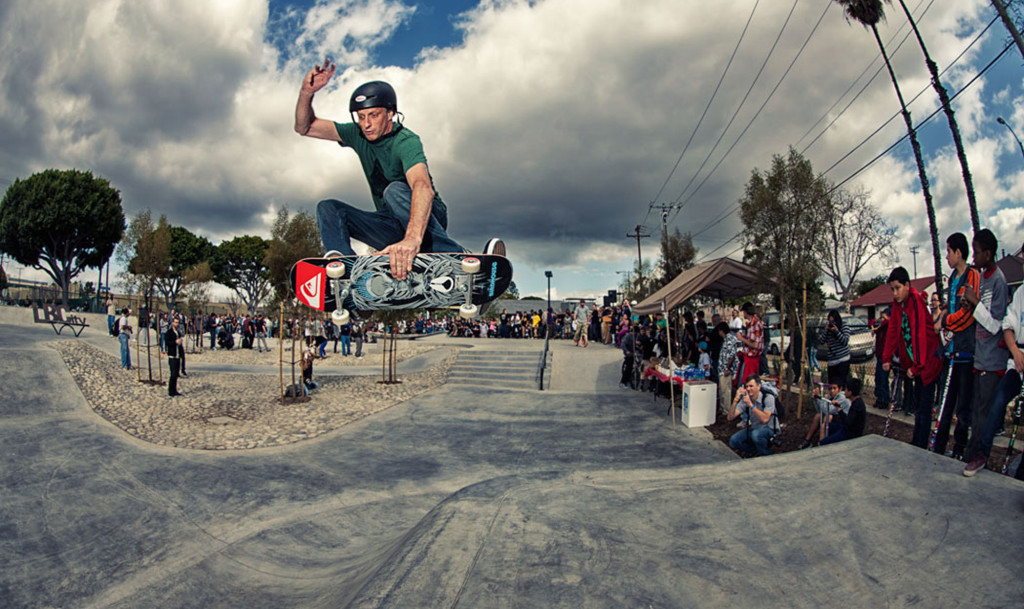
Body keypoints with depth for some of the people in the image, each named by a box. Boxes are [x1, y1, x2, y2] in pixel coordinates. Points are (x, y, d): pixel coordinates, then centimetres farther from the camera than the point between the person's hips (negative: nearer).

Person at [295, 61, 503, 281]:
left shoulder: (406, 141, -21)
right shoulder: (359, 135, 1)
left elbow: (423, 187, -41)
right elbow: (305, 127, 6)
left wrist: (413, 239, -59)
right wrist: (306, 92, -16)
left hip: (425, 220, -6)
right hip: (393, 226, 6)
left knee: (395, 190, -35)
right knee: (328, 208, -9)